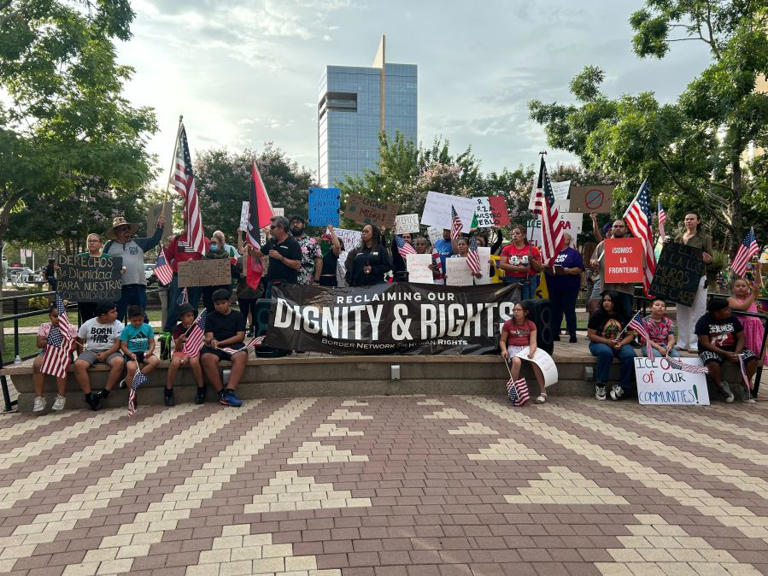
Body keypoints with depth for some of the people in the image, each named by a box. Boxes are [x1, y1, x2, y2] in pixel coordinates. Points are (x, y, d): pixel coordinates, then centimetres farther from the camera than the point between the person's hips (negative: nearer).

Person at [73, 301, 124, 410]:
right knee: (78, 364, -29)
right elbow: (79, 340, 14)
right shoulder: (88, 324, 6)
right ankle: (89, 396, -22)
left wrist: (106, 354, -18)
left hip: (110, 351, -1)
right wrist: (80, 353, 0)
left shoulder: (117, 325, 1)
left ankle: (105, 392, -25)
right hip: (91, 351, 1)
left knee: (119, 362, -35)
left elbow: (118, 343, -6)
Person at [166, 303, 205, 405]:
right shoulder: (177, 329, -2)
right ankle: (168, 391, -16)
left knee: (194, 361, -35)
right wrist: (180, 340, -26)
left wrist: (188, 356, -18)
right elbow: (178, 348, -4)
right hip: (180, 351, 1)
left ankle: (201, 389, -18)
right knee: (174, 363, -33)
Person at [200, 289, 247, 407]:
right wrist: (210, 340, -21)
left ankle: (229, 392, -39)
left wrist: (220, 343, -7)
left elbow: (240, 336, 2)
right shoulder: (210, 317, 18)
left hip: (233, 345, -1)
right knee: (207, 358, -35)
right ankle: (221, 392, -28)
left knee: (241, 356, -36)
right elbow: (209, 335, 5)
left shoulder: (238, 316, 13)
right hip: (215, 347, 1)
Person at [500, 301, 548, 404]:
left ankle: (542, 392, -21)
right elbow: (502, 340, 9)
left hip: (527, 347, 1)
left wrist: (531, 351, -25)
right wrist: (504, 350, -12)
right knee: (516, 361, -36)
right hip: (513, 348, -1)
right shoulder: (508, 324, 4)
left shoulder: (531, 325, 5)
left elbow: (533, 342, -3)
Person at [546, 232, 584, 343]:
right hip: (554, 287, 4)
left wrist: (567, 271, -20)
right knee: (555, 310, 8)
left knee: (569, 310, -2)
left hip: (569, 287, -4)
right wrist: (547, 269, -6)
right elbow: (544, 266, 16)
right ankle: (555, 333, 15)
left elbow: (579, 269, -6)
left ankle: (573, 334, 4)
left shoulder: (573, 253, 3)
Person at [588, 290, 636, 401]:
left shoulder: (625, 317, 6)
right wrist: (607, 341, -17)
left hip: (620, 344, 3)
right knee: (606, 352, -38)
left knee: (630, 355, -30)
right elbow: (591, 335, -4)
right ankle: (601, 385, -26)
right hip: (599, 343, -2)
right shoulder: (597, 316, -2)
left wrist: (621, 343, -14)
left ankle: (623, 387, -18)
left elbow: (630, 335, 6)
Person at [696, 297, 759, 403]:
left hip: (732, 348, 4)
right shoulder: (703, 322, -9)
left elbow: (741, 337, 5)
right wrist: (726, 354, -22)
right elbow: (705, 343, -14)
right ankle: (721, 385, -9)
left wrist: (736, 353, -15)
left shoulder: (732, 318, 3)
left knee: (752, 359, -21)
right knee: (712, 363, -38)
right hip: (712, 350, -4)